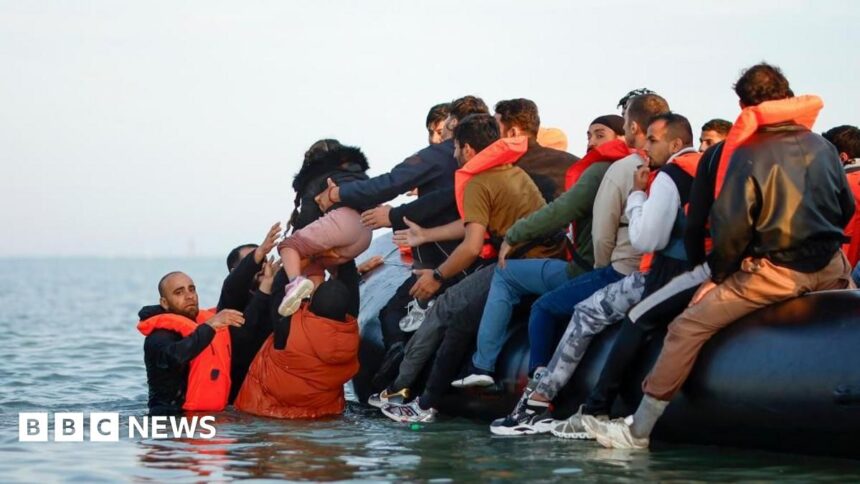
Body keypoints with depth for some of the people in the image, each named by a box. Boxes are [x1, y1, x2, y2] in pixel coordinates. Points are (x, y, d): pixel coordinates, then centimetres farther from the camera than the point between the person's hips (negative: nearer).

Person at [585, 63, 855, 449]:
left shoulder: (749, 154, -7)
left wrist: (718, 274, 3)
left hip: (775, 273, -5)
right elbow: (846, 209, 16)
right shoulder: (823, 147, 9)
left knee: (688, 327, -2)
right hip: (830, 270, 6)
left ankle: (638, 430, -3)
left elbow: (732, 226, -10)